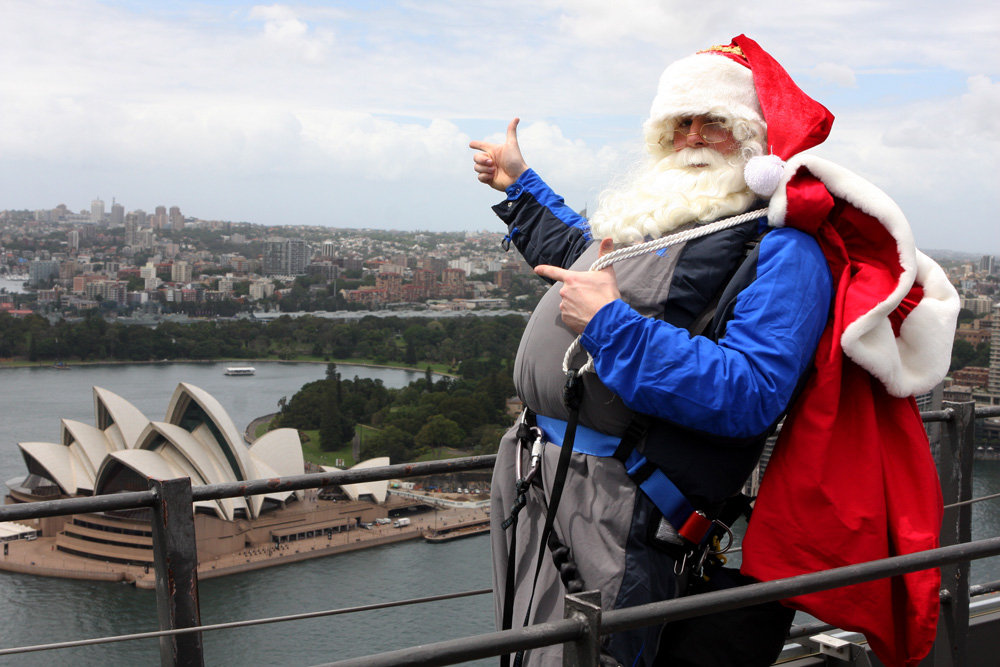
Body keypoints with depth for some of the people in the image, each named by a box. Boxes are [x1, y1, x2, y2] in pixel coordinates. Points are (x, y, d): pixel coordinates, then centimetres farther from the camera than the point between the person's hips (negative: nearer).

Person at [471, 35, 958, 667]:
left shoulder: (781, 248, -10)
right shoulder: (659, 212, 18)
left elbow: (747, 395, -24)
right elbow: (578, 249, 42)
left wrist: (609, 323, -24)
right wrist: (521, 185, 46)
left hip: (618, 508, -8)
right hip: (533, 482, 9)